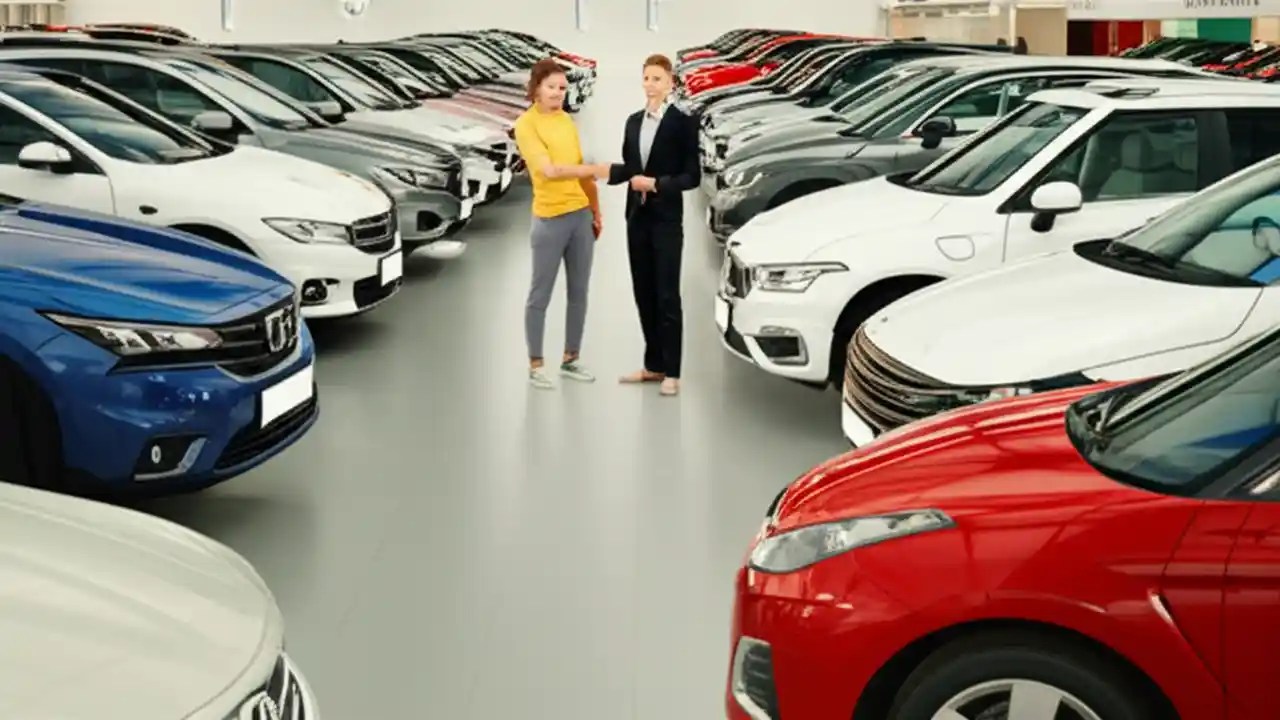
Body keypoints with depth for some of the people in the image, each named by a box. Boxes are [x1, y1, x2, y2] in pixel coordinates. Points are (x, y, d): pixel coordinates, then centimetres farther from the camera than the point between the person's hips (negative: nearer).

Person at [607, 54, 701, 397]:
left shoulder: (682, 123, -7)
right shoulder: (634, 121, 10)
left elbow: (692, 176, -9)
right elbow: (629, 166, 14)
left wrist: (657, 184, -19)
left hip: (666, 220, -6)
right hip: (637, 217, 6)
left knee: (667, 295, -3)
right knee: (643, 293, 9)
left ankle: (671, 372, 2)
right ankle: (653, 365, 19)